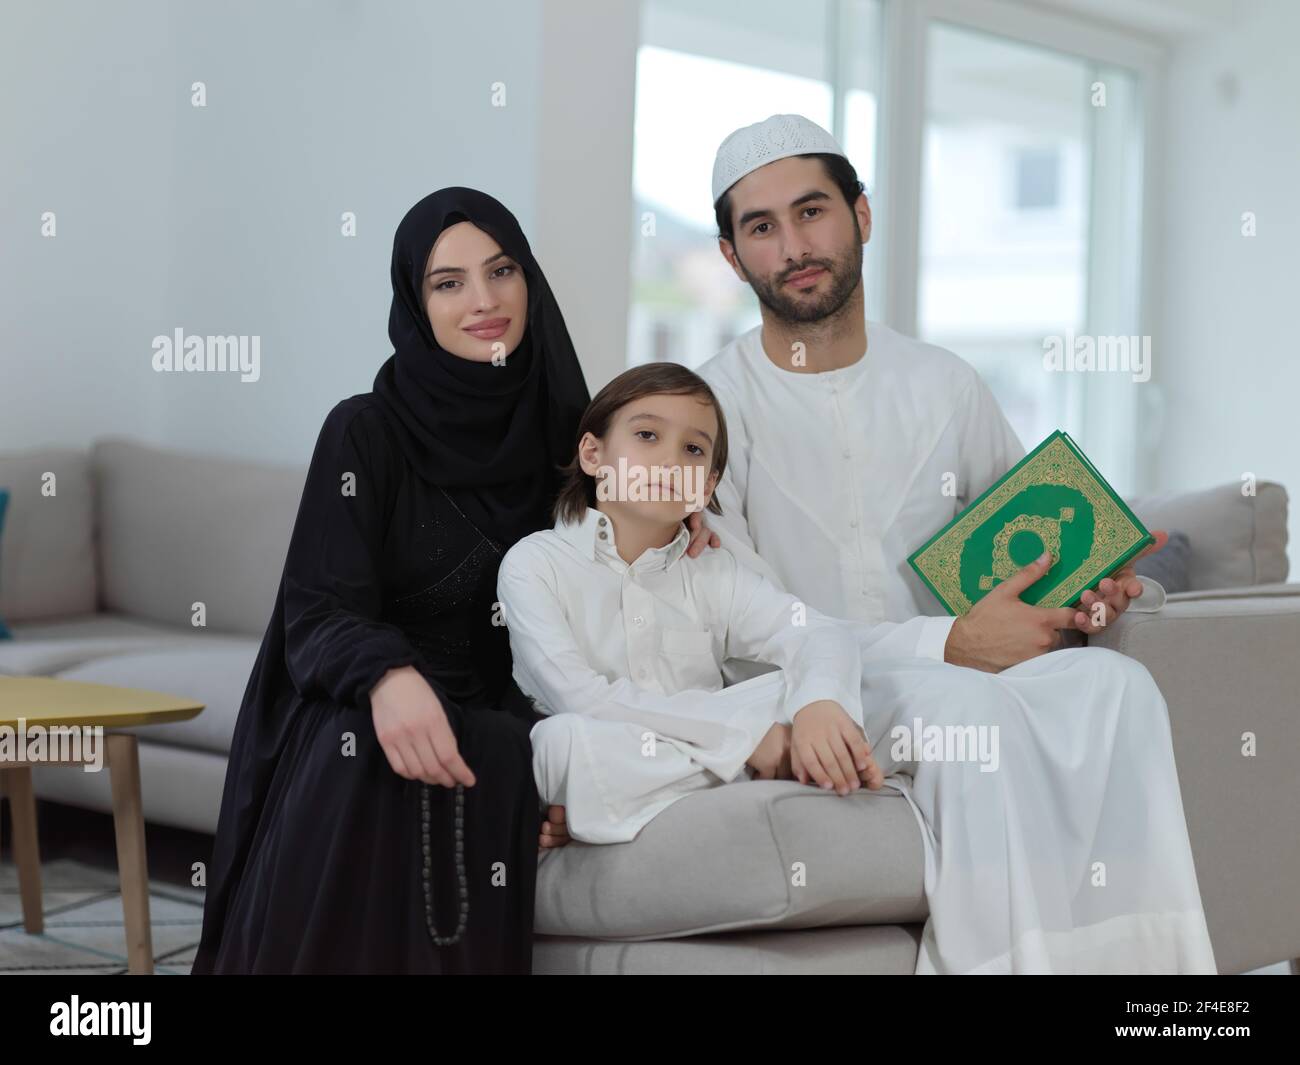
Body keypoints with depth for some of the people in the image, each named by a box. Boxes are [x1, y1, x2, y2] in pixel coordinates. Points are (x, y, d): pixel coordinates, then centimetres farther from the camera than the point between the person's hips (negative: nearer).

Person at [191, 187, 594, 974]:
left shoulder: (557, 431, 9)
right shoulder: (366, 433, -4)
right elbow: (319, 613, -12)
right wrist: (388, 676, -35)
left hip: (501, 736, 3)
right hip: (363, 732, -2)